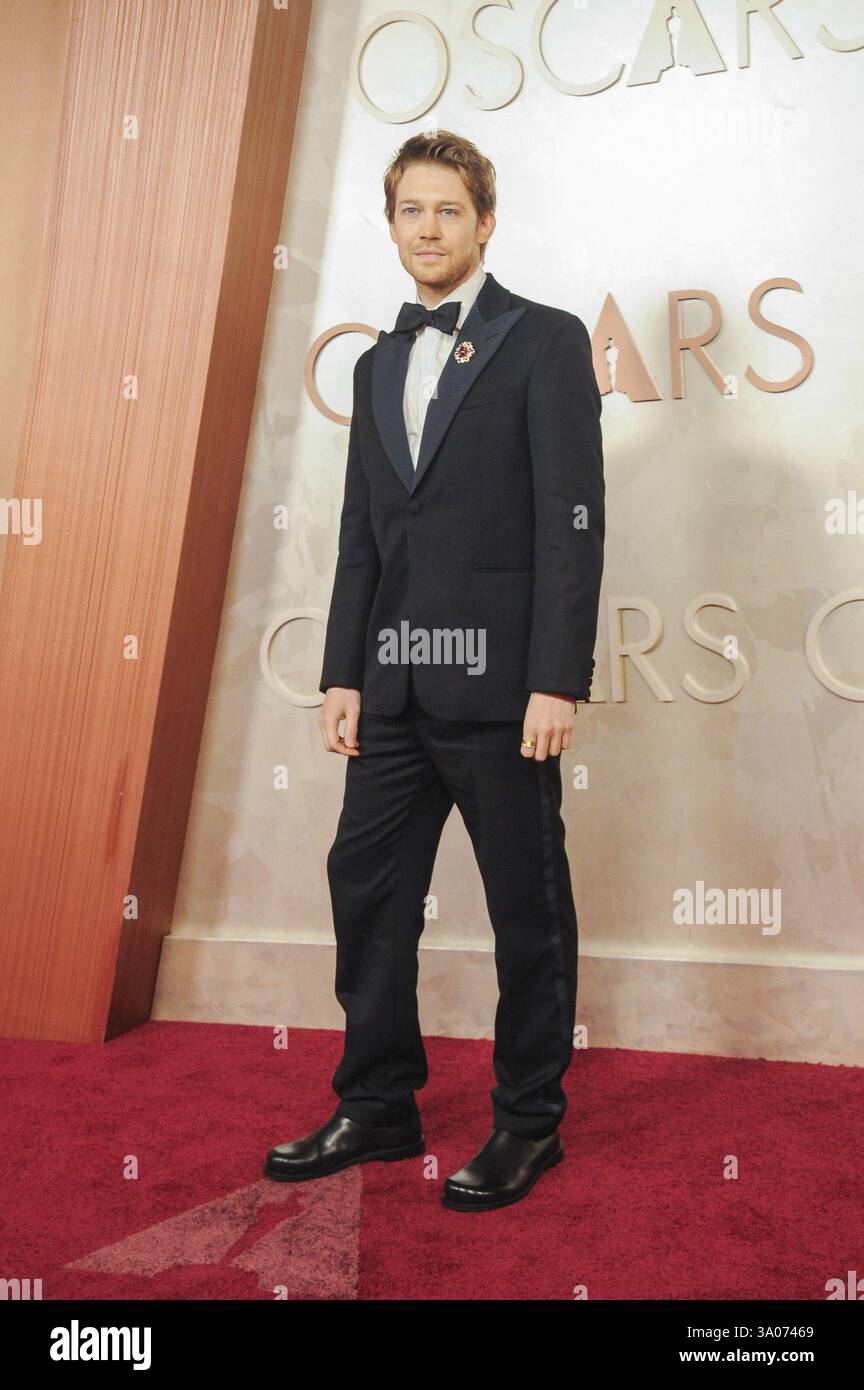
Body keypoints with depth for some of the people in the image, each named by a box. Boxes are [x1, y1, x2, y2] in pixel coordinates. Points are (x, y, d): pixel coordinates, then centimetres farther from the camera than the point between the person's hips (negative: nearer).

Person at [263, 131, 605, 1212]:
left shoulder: (545, 342, 0)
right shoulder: (378, 366, 19)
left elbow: (573, 517, -9)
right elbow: (361, 534, 16)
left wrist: (558, 680, -16)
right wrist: (343, 672, 9)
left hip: (498, 683, -6)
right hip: (395, 688, 7)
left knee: (528, 909, 5)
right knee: (367, 890, 10)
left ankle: (528, 1122, 22)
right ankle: (377, 1109, 26)